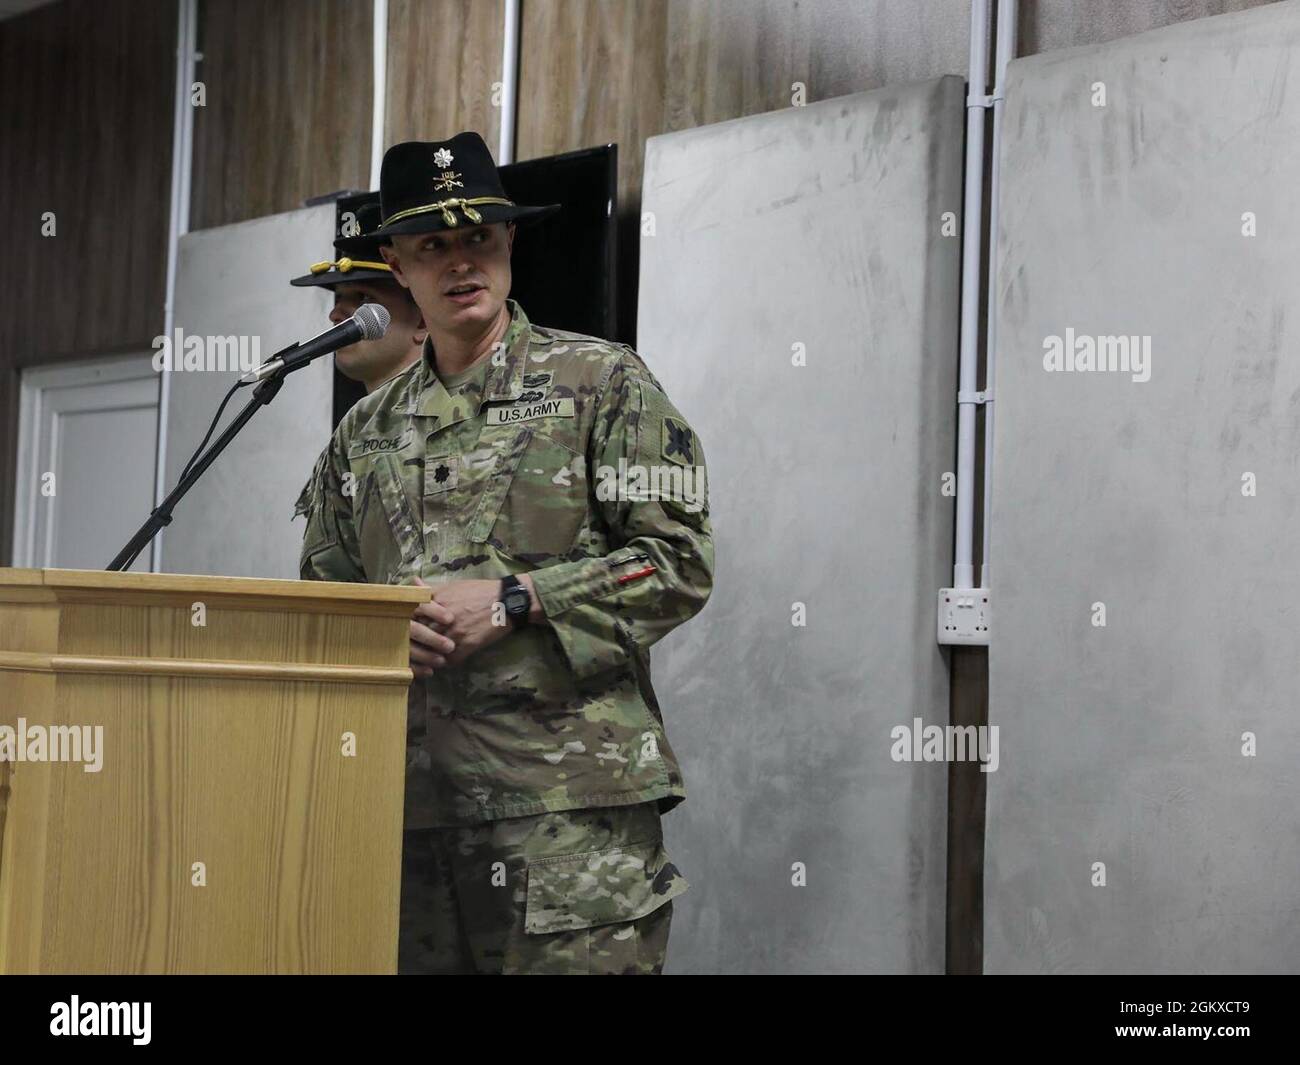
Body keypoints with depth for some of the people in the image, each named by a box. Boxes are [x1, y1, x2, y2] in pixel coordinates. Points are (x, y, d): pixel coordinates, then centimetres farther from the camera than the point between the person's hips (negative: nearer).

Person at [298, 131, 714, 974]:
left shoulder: (603, 383, 3)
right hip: (409, 799, 5)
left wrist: (512, 600, -12)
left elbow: (679, 561, -4)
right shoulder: (367, 432, 18)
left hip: (572, 800, -5)